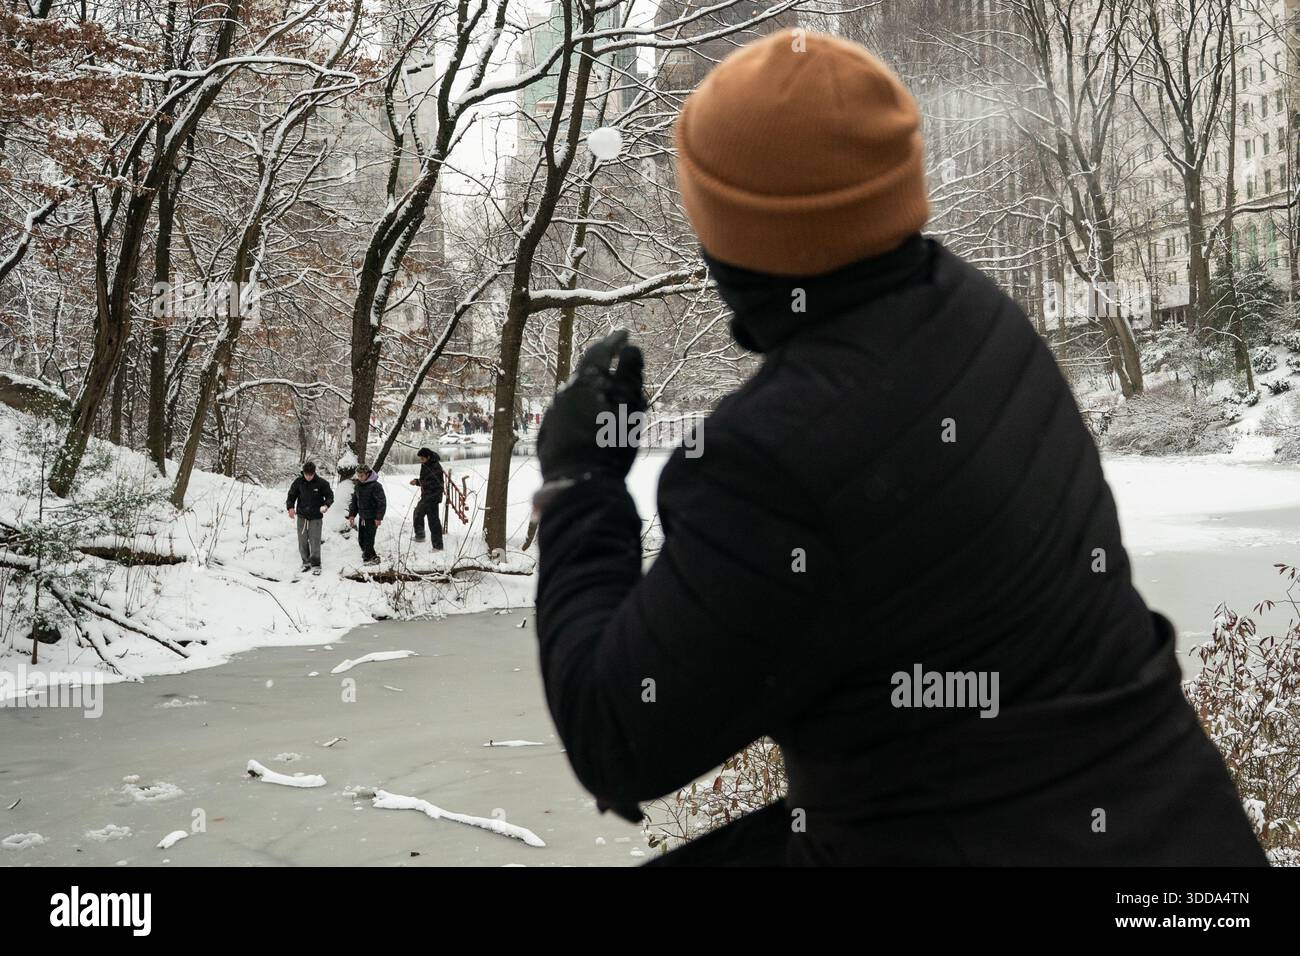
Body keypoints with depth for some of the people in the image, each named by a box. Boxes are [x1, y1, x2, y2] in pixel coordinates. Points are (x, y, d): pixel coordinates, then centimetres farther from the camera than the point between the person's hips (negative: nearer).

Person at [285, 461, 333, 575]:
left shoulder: (321, 483, -9)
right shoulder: (298, 482, -3)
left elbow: (330, 495, 0)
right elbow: (291, 495, 6)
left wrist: (326, 505, -20)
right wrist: (290, 507, -11)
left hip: (316, 517, -3)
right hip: (302, 516, 3)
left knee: (315, 541, -6)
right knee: (302, 541, 7)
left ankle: (316, 565, 3)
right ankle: (306, 562, 22)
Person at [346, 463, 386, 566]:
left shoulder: (375, 486, -15)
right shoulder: (358, 485, 8)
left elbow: (382, 502, -14)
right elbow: (354, 501, 19)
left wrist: (379, 517, -17)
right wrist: (352, 514, 13)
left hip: (372, 518, -8)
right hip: (362, 517, 8)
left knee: (368, 539, -8)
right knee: (361, 539, 10)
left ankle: (368, 557, 4)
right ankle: (372, 557, 22)